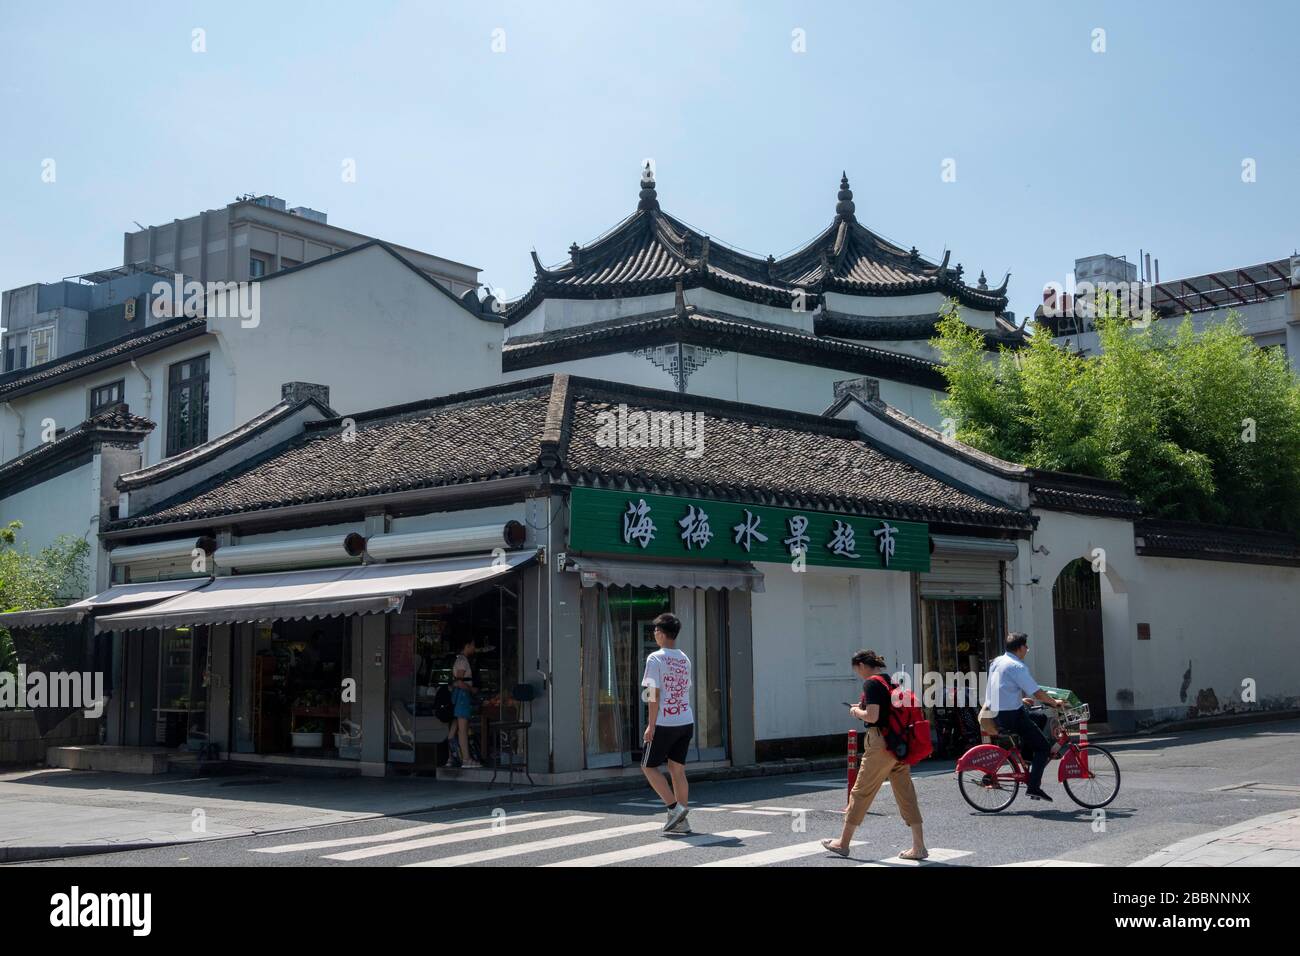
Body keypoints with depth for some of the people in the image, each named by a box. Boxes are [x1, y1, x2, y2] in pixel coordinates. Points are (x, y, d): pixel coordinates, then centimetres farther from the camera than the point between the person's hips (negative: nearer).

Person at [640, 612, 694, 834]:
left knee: (649, 767, 7)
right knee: (677, 769, 11)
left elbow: (654, 694, -14)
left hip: (664, 724, -7)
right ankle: (681, 821, 10)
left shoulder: (655, 659, -10)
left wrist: (651, 725, -10)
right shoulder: (684, 659, 11)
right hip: (686, 722, 7)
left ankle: (674, 808, -3)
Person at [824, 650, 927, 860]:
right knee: (906, 795, 8)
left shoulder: (871, 683, -11)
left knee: (861, 793, 4)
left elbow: (872, 716, -20)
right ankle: (919, 847, 6)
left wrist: (856, 711, -1)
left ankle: (843, 843, 14)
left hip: (880, 744, -8)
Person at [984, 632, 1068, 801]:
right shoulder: (1017, 667, -15)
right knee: (1044, 747, 1)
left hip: (995, 715, 9)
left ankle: (1026, 760, 29)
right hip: (1011, 716, -9)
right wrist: (1055, 702, 0)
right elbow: (1037, 693, -15)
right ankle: (1034, 787, -7)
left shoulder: (997, 662, 13)